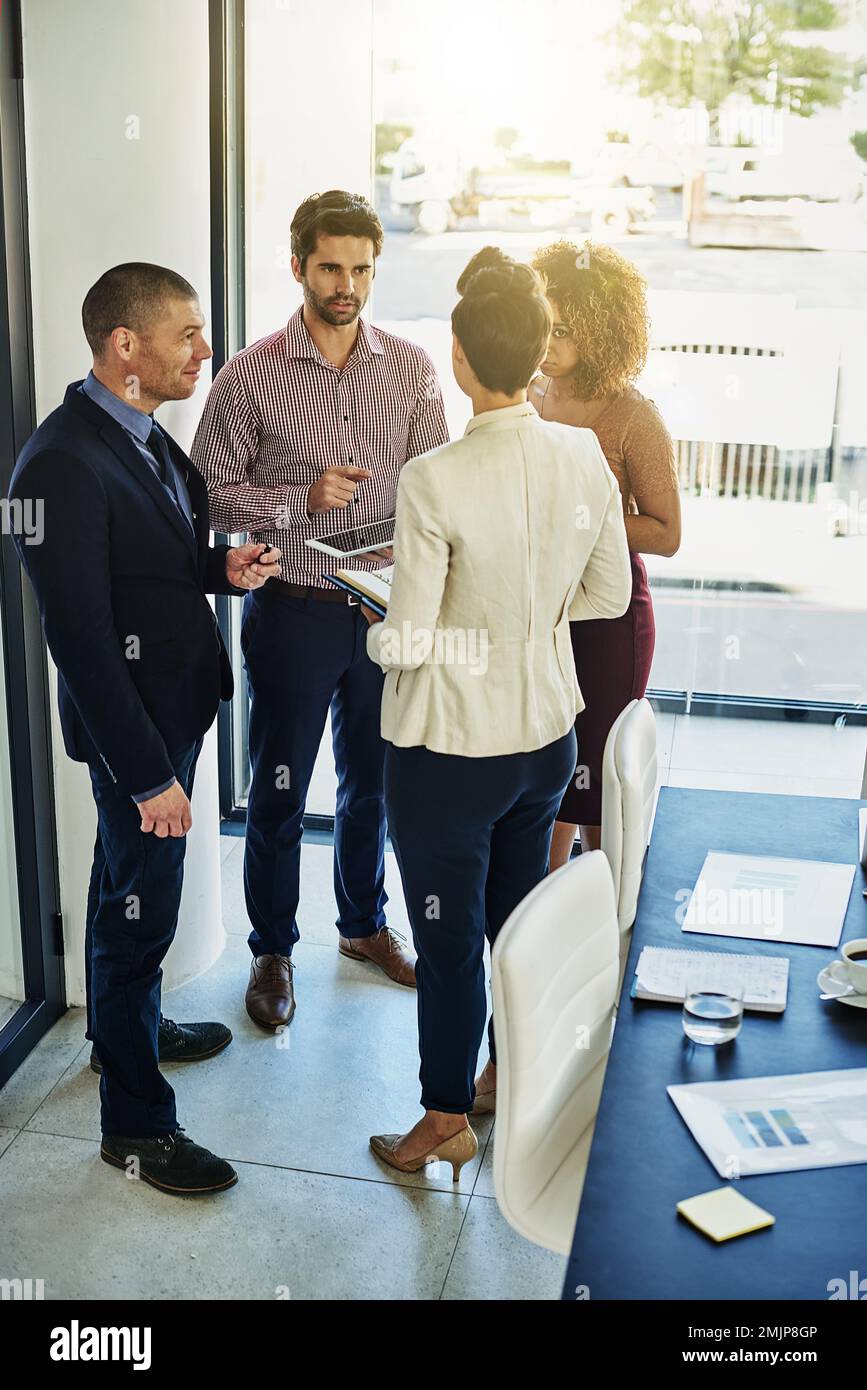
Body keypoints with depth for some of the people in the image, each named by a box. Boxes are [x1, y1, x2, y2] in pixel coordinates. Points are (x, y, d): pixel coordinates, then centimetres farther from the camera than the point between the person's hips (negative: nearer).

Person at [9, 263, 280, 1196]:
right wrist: (148, 774, -24)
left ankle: (124, 1027, 46)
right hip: (131, 727, -9)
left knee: (127, 890, 25)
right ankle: (137, 1121, 20)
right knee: (140, 910, 3)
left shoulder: (146, 438, 4)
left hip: (176, 706, 9)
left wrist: (222, 567, -6)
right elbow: (81, 637, -26)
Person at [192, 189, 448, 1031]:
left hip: (387, 607, 3)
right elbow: (210, 494, -6)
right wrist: (302, 499, -19)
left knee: (371, 781, 18)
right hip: (294, 611, -3)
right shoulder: (251, 376, -7)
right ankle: (272, 951, 28)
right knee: (279, 794, 8)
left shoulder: (411, 370, 1)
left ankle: (365, 924, 39)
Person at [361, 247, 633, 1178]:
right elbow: (609, 594, 4)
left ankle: (446, 1121, 29)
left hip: (450, 751, -6)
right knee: (518, 920, 23)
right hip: (545, 734, 6)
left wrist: (375, 627, 0)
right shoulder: (585, 456, -7)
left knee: (449, 942, 11)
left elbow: (407, 642, -21)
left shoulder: (434, 481, -24)